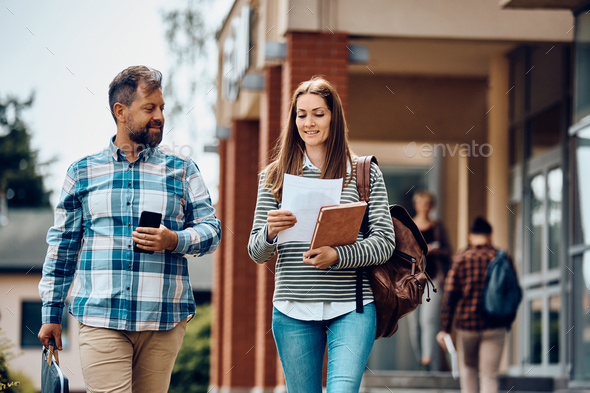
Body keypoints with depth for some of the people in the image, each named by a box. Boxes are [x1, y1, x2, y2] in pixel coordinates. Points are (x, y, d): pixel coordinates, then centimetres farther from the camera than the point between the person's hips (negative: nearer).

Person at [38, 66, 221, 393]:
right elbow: (62, 245, 14)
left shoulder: (181, 170, 11)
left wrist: (174, 240, -12)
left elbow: (211, 229, 9)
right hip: (100, 320, -1)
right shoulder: (82, 172, 11)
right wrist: (51, 313, 12)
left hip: (164, 320, 1)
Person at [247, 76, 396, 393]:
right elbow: (256, 253, 7)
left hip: (352, 308, -2)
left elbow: (385, 242, 1)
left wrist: (337, 256, -17)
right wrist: (270, 231, -17)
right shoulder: (275, 176, 9)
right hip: (293, 310, 2)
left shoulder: (365, 173, 7)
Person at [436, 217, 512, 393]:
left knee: (467, 367, 21)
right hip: (494, 326, 0)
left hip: (467, 324, 0)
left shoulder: (461, 258, -2)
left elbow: (450, 294, -6)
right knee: (489, 376, 0)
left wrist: (445, 329, -5)